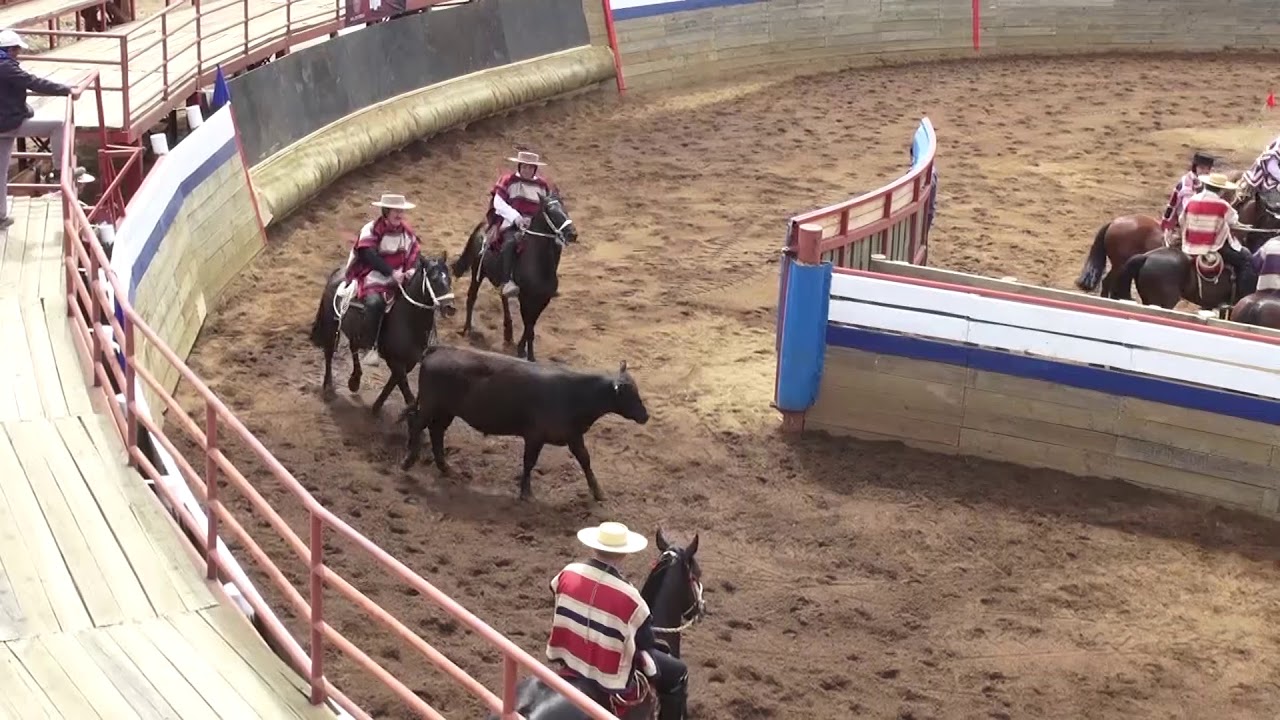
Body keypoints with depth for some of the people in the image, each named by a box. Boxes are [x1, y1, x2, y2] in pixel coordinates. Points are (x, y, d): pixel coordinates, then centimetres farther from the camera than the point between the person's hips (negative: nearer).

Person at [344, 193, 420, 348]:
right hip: (372, 280, -6)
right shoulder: (371, 230, -11)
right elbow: (369, 256, -21)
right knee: (375, 302, -35)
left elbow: (414, 254, 8)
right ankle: (370, 347, -29)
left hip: (398, 281, 6)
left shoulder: (407, 232, 7)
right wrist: (391, 272, -31)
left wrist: (411, 271, -15)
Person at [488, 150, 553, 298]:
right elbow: (498, 203, -6)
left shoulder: (543, 184, 12)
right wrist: (515, 217, -18)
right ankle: (507, 282, -43)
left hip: (535, 225, 4)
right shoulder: (508, 181, 1)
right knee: (511, 242, -36)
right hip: (511, 224, -4)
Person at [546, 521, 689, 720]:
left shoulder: (568, 573, -13)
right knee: (677, 673, 13)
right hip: (609, 677, -6)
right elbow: (646, 643, -14)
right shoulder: (628, 597, -28)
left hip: (570, 659, 6)